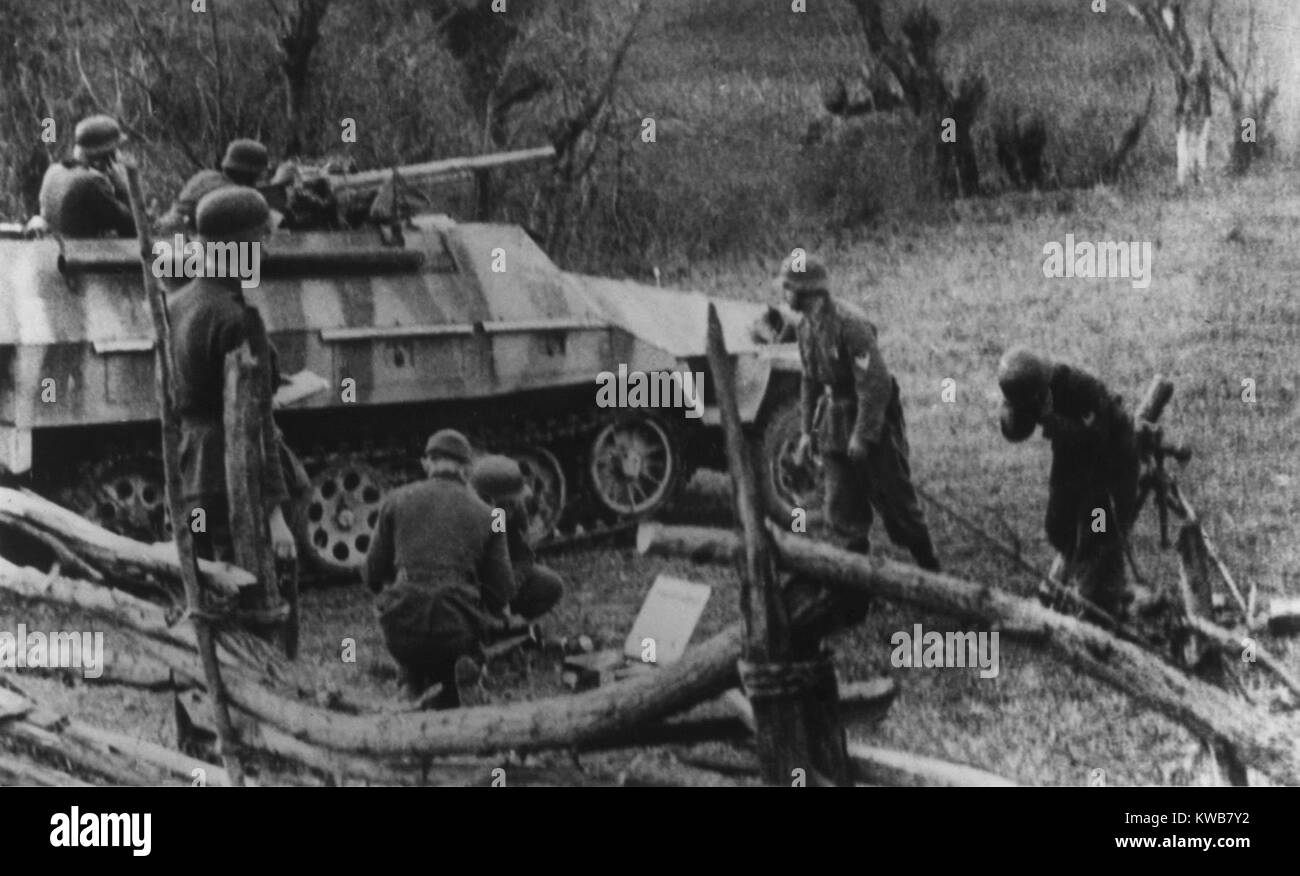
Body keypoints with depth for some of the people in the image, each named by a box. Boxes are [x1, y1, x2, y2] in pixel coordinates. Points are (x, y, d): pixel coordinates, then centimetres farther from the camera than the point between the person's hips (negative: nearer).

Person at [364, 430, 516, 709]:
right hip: (458, 630, 0)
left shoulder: (396, 500, 8)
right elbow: (503, 589, 10)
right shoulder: (486, 515, 10)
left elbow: (373, 574, 12)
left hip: (402, 624, 0)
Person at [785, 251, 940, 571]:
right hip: (837, 421, 8)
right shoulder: (807, 326, 4)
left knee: (894, 500, 2)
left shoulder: (849, 324, -24)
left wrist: (863, 435, -23)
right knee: (842, 510, 6)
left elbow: (876, 382, -25)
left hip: (874, 423, -8)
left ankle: (929, 568, 16)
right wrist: (806, 430, 12)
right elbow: (811, 380, 16)